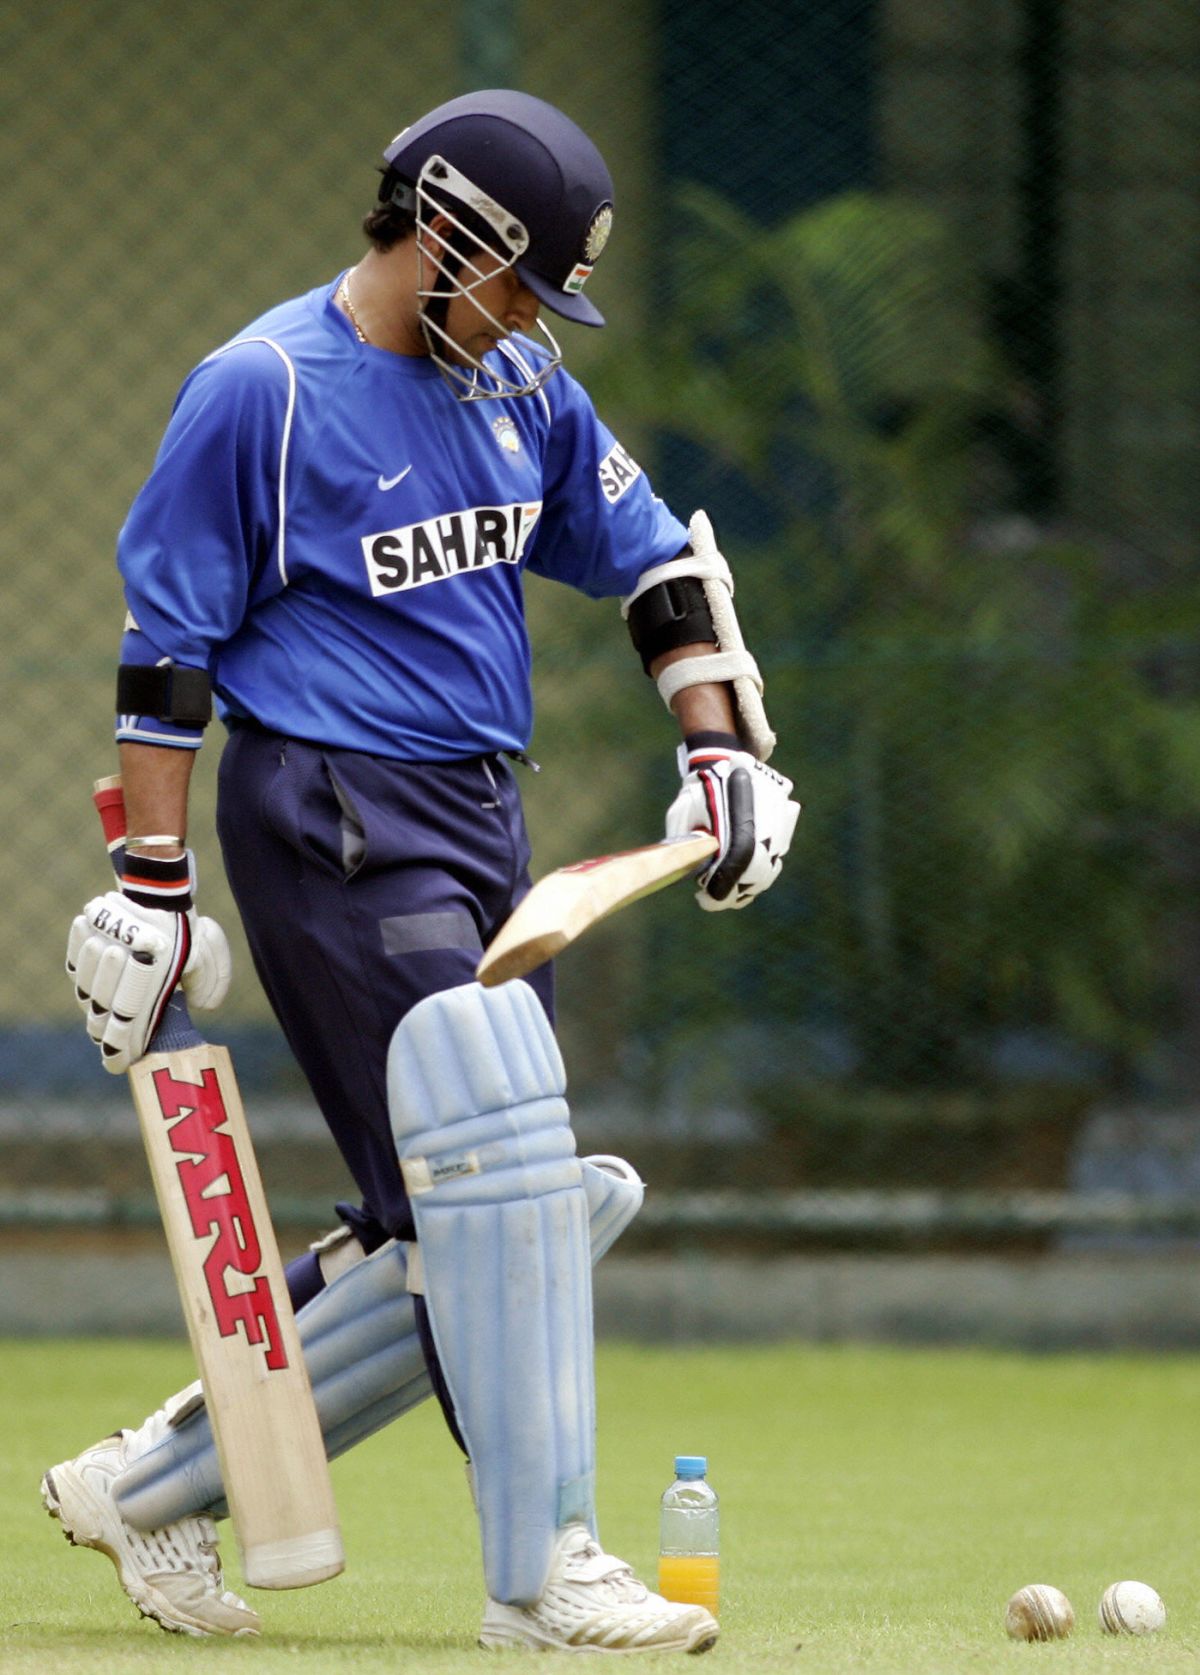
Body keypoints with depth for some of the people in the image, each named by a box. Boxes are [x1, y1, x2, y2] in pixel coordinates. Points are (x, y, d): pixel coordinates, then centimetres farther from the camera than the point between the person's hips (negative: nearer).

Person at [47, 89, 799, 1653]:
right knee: (490, 1174, -18)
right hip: (331, 820, -8)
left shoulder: (519, 384, 13)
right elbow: (165, 647, -8)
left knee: (462, 1229, 4)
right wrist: (153, 888, -10)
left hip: (480, 820, 8)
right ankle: (539, 1571, -14)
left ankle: (153, 1484, 15)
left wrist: (724, 753, 8)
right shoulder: (261, 390, -9)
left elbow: (654, 559, 21)